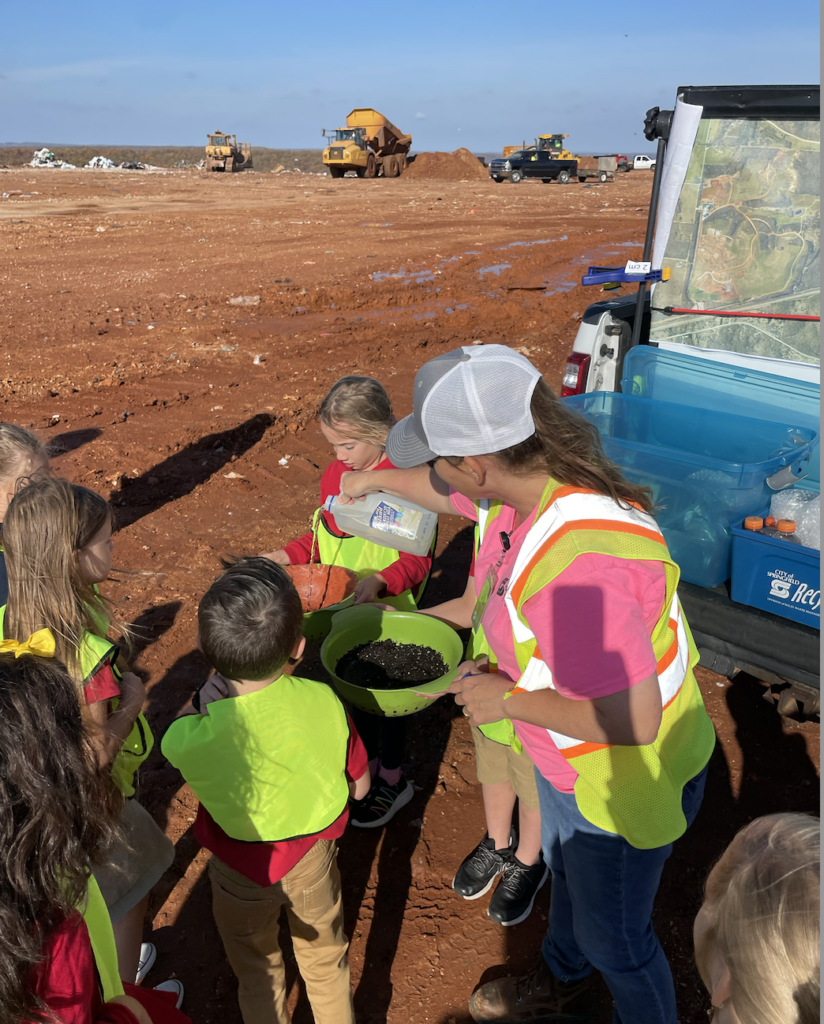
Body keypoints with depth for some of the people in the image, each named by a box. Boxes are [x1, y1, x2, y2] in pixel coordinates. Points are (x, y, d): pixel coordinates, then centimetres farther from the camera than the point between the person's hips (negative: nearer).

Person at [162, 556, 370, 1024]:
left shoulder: (195, 736, -34)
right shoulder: (325, 704, -28)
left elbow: (176, 738, -7)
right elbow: (359, 788, -11)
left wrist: (207, 694, -10)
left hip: (242, 870, -1)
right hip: (314, 853, 2)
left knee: (258, 972, 29)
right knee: (325, 960, 30)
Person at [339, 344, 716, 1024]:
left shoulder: (579, 563, -43)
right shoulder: (526, 483, -14)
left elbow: (631, 720, -40)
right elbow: (450, 492, 9)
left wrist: (509, 699, -27)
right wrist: (378, 479, 27)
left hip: (624, 779, -9)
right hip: (565, 761, 9)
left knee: (613, 936, 18)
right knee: (567, 872, 35)